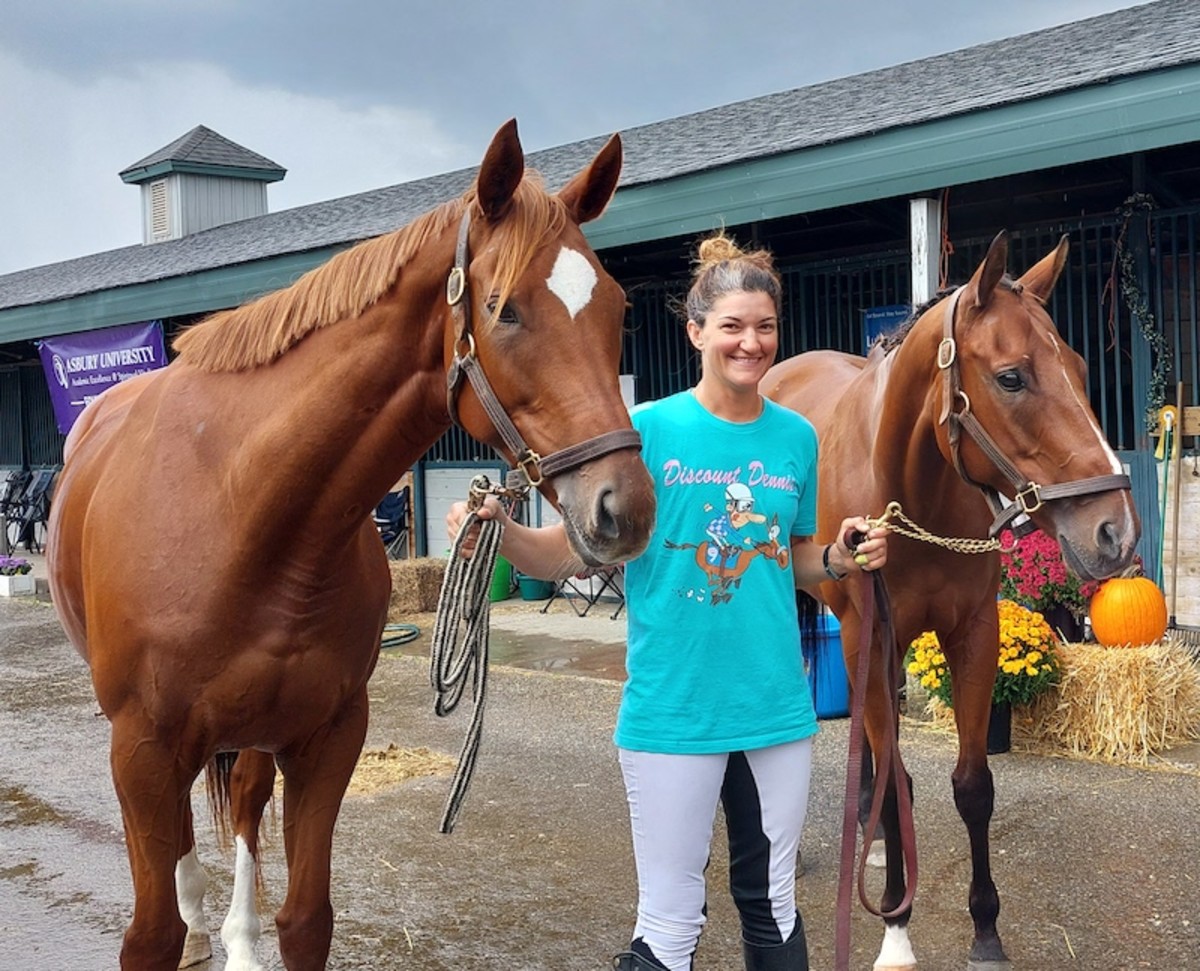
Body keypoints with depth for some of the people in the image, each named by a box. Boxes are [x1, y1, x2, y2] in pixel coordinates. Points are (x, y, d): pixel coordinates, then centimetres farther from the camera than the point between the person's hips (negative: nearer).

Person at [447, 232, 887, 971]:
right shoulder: (650, 430, -9)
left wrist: (841, 560, -4)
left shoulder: (796, 438, 3)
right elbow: (569, 552, -11)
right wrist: (499, 532, -29)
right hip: (673, 708, -4)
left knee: (774, 906, 19)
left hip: (777, 706, 4)